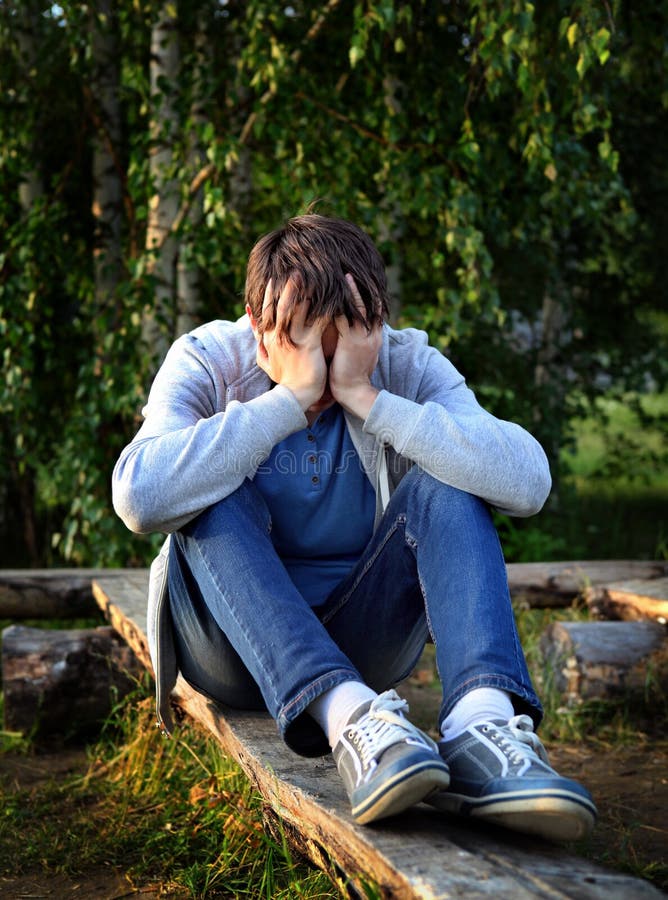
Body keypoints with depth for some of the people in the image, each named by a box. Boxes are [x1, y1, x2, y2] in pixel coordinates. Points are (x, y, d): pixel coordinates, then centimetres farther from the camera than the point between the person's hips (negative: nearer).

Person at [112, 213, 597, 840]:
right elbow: (140, 498, -32)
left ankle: (482, 718, -41)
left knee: (443, 487, -21)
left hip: (363, 639, 1)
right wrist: (292, 397, -32)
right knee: (219, 497, -28)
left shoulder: (406, 364, -8)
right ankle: (347, 717, -43)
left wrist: (364, 395, -29)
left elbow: (528, 483, -27)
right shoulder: (207, 361, -11)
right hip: (237, 646, -1)